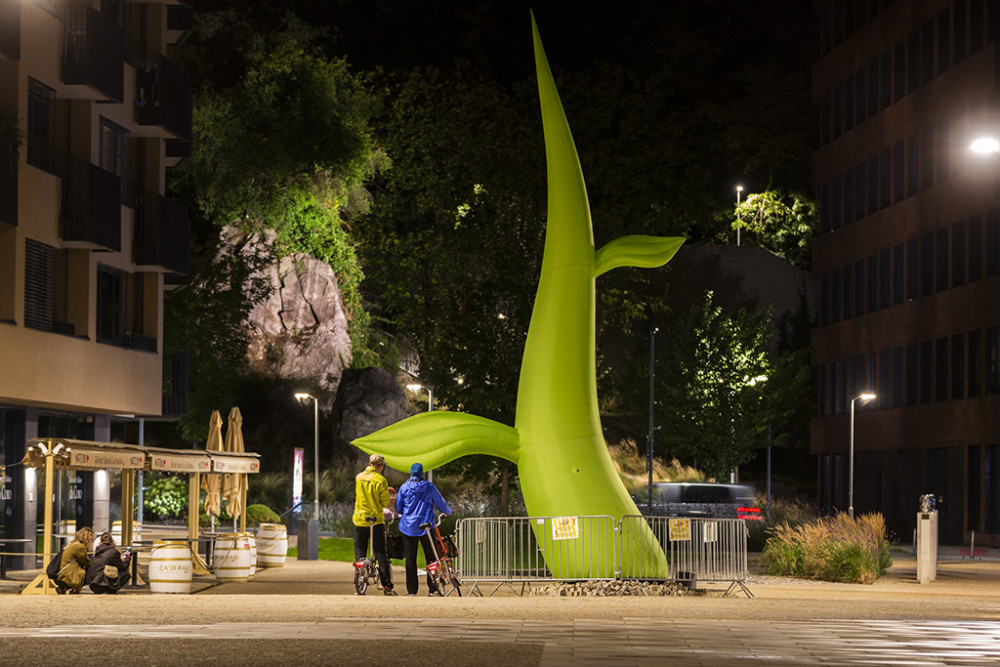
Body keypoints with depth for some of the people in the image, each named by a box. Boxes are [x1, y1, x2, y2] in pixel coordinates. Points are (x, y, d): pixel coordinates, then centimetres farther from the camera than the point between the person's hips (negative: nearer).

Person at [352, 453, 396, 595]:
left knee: (359, 554, 8)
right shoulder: (380, 480, -10)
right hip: (376, 521, -3)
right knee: (381, 554, 2)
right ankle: (387, 586, -1)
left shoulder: (358, 477, 4)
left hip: (359, 520, 3)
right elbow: (385, 502, -7)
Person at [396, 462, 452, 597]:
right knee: (431, 558, 6)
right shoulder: (430, 487, 1)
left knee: (410, 560, 5)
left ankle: (411, 590, 4)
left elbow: (398, 507, 8)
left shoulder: (404, 487, 1)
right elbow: (441, 504, 11)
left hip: (408, 527, 1)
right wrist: (447, 512, 32)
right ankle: (433, 589, 4)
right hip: (426, 527, -1)